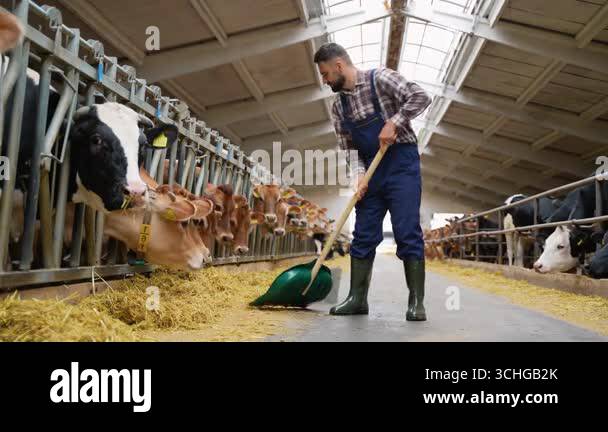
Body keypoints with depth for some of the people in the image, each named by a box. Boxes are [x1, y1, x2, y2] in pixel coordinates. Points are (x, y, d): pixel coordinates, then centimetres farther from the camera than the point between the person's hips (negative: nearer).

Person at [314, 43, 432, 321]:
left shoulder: (379, 78, -5)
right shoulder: (338, 107, 11)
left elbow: (420, 97, -11)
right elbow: (348, 148, 9)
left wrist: (393, 123, -20)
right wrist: (359, 175, -7)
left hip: (401, 163, -6)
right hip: (371, 169, 6)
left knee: (407, 233, -9)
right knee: (363, 235, 4)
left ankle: (416, 302, -2)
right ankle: (357, 299, 11)